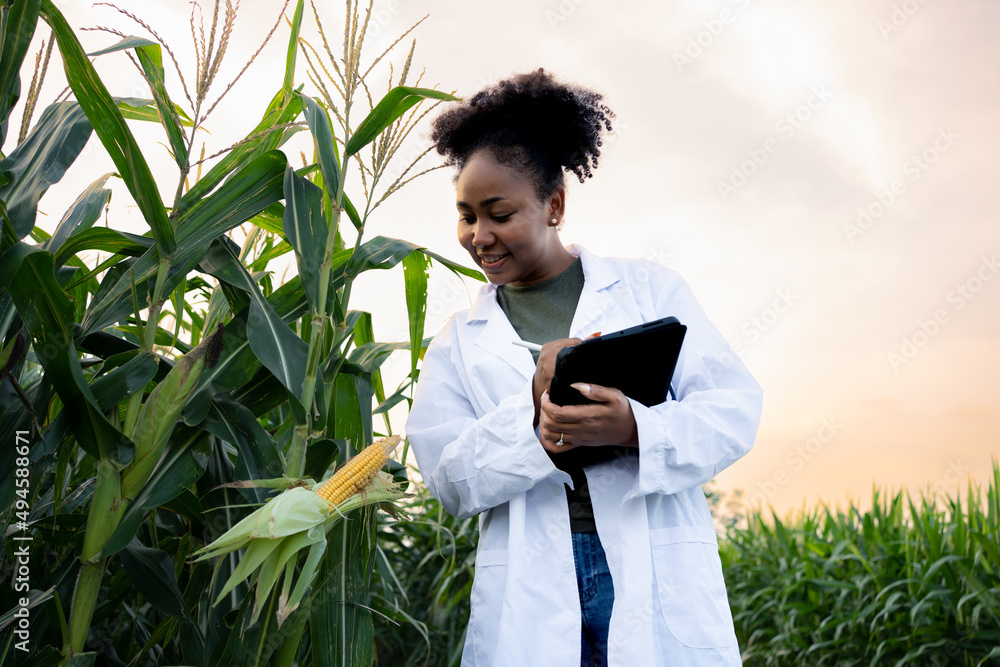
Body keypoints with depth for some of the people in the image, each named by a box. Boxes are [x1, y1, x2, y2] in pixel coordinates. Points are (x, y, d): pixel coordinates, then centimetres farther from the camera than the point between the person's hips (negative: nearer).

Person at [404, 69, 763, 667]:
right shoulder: (459, 343, 12)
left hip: (660, 584, 0)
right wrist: (531, 411, -16)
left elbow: (736, 408, 0)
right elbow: (449, 481, 2)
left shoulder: (650, 288, 7)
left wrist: (633, 428, -20)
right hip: (529, 596, 1)